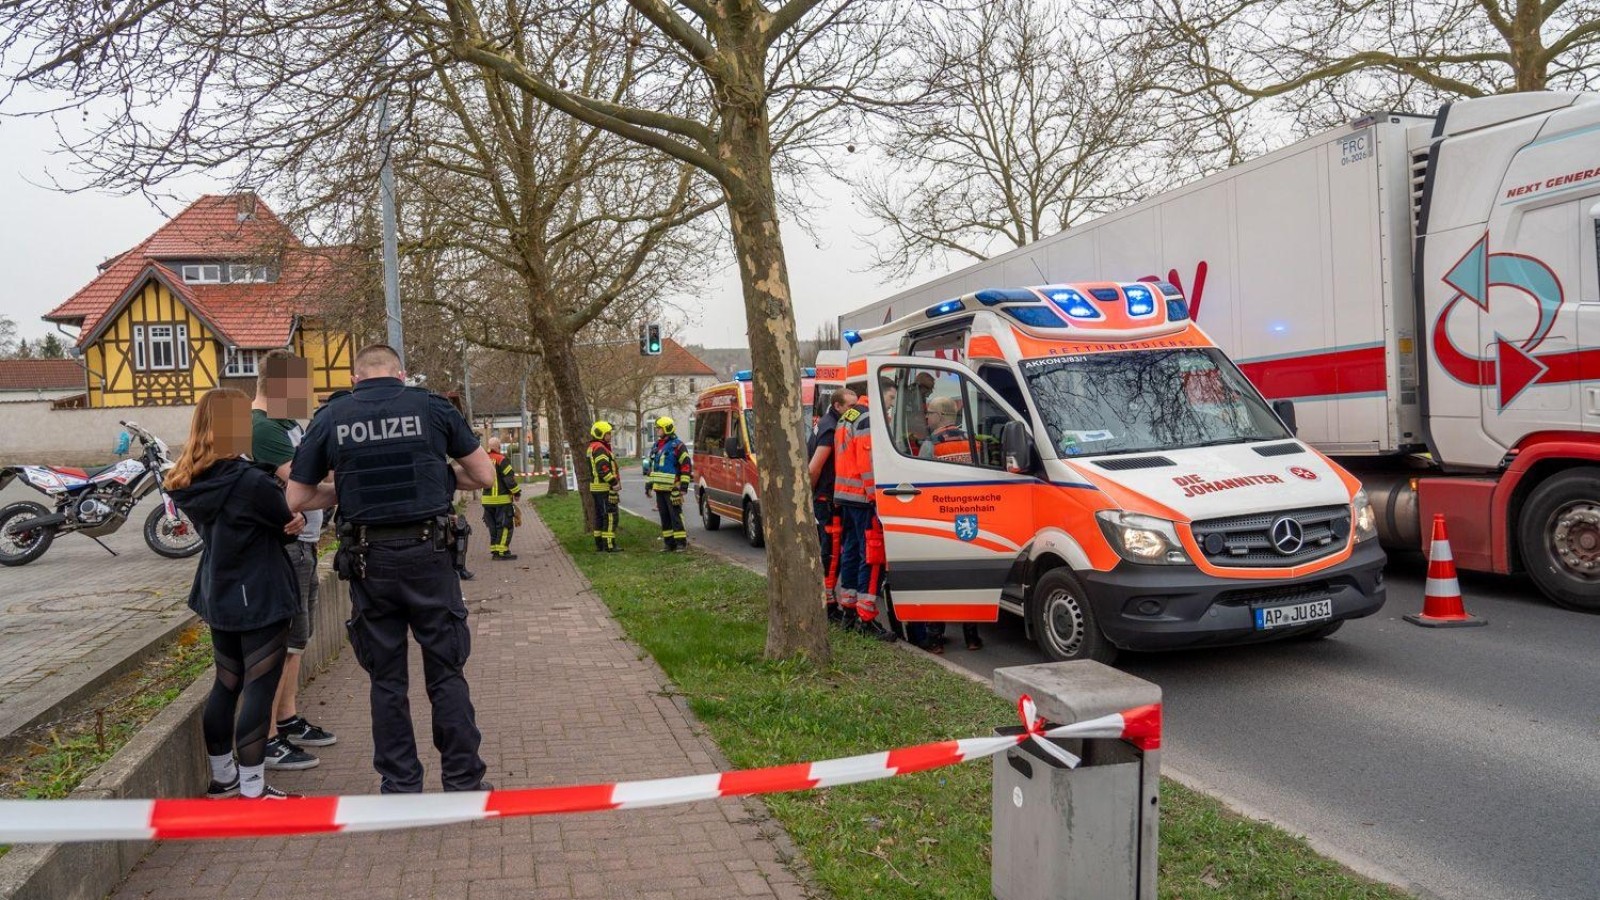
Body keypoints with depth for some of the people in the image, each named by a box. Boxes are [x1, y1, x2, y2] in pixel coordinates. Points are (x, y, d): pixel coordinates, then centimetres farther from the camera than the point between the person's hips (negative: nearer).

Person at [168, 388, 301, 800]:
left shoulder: (190, 485, 2)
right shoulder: (251, 482, -22)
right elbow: (290, 523, -9)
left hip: (218, 597, 8)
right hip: (259, 599, -8)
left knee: (226, 686, 19)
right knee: (258, 691, 0)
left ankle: (222, 777, 31)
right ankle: (253, 791, 5)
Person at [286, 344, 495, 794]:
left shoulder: (330, 417, 3)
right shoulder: (431, 406, -1)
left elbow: (296, 499, 4)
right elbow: (484, 475, 2)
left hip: (368, 560, 1)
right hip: (428, 553, -1)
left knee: (387, 680, 12)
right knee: (447, 672, 8)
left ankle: (400, 786, 19)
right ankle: (464, 781, 13)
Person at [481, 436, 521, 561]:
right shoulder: (501, 460, -12)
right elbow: (509, 478, -14)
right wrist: (517, 492, -5)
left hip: (487, 499, 7)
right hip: (502, 499, -7)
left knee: (493, 526, 15)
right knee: (505, 525, -3)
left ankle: (494, 550, 18)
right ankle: (502, 551, -7)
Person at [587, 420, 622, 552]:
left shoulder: (593, 447, 19)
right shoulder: (599, 448, -15)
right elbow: (603, 469, -25)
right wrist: (614, 483, -23)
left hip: (596, 488, 11)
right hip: (605, 488, -11)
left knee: (600, 516, 13)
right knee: (610, 516, -8)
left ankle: (599, 544, 17)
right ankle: (609, 545, -9)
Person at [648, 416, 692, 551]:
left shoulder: (677, 446, -8)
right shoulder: (656, 446, 17)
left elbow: (686, 466, -12)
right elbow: (652, 467, 24)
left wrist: (684, 486, -17)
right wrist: (649, 484, 20)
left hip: (672, 489, -8)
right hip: (659, 488, 8)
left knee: (676, 515, -8)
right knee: (664, 516, 9)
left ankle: (682, 542, -4)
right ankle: (669, 543, 15)